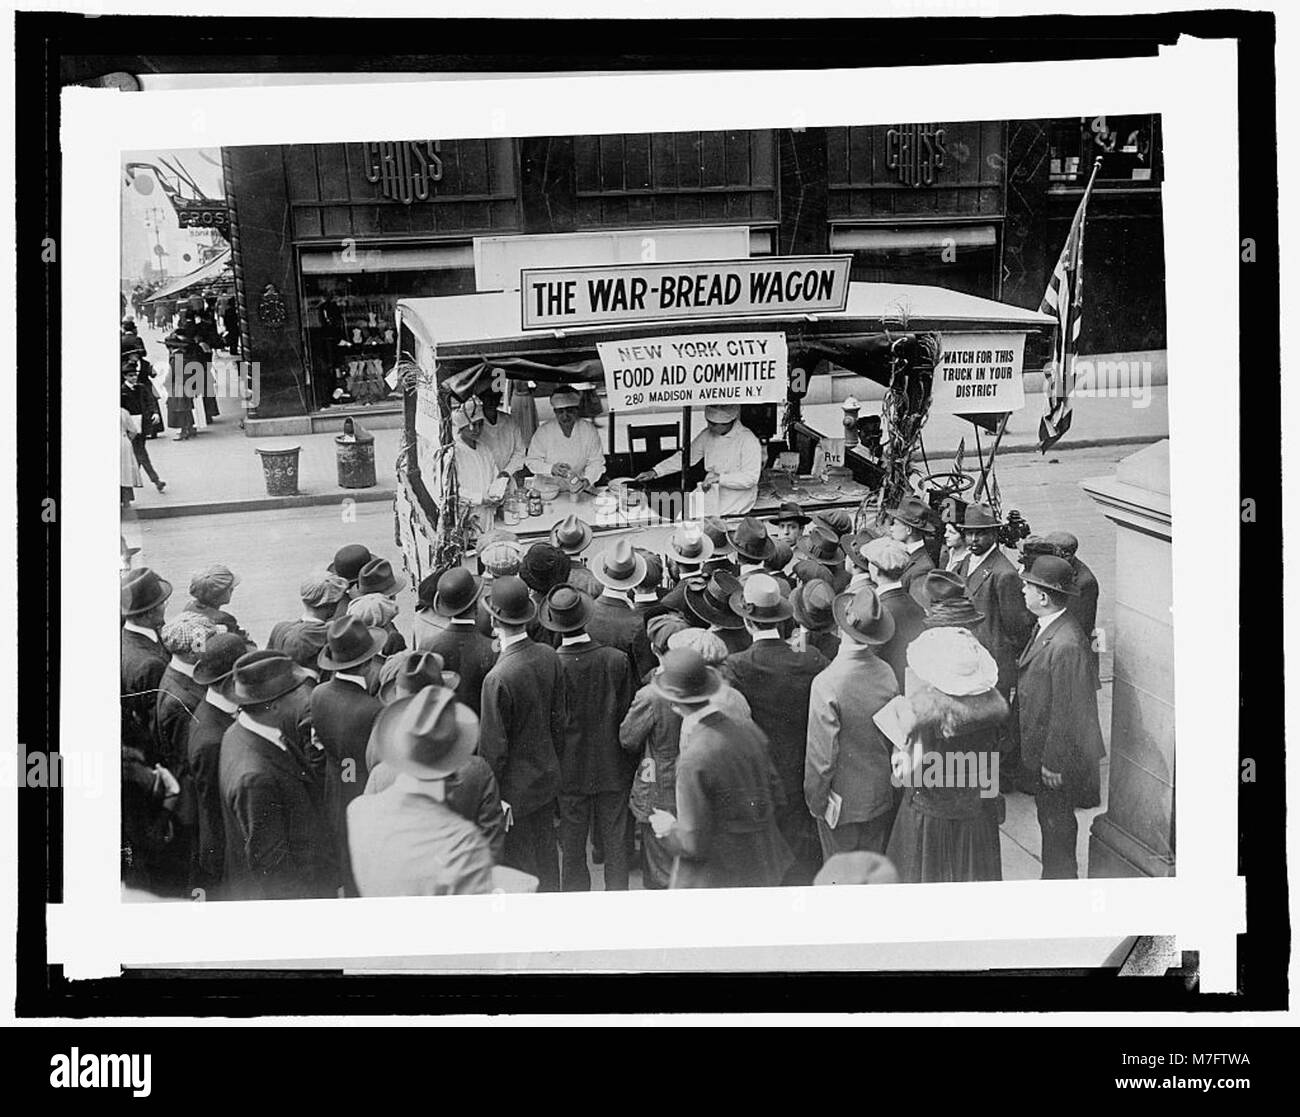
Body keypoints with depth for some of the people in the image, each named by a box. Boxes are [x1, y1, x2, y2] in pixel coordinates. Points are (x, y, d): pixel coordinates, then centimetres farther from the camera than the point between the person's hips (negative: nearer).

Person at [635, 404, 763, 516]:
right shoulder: (708, 435, 5)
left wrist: (719, 478, -27)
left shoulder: (748, 441, -15)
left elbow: (750, 478, -19)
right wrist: (654, 472, 6)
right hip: (710, 490, 6)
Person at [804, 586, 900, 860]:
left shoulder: (827, 683, -26)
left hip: (842, 802, -4)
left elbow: (821, 755, -19)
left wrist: (815, 802, -5)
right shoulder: (887, 674, -11)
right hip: (882, 797, 5)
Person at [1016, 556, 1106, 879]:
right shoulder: (1043, 628, 2)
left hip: (1054, 757, -9)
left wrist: (1053, 763, -19)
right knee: (1048, 820, 22)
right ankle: (1053, 877, 36)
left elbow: (1068, 710, -25)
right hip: (1037, 750, 9)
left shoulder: (1067, 645, -30)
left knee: (1057, 825, 7)